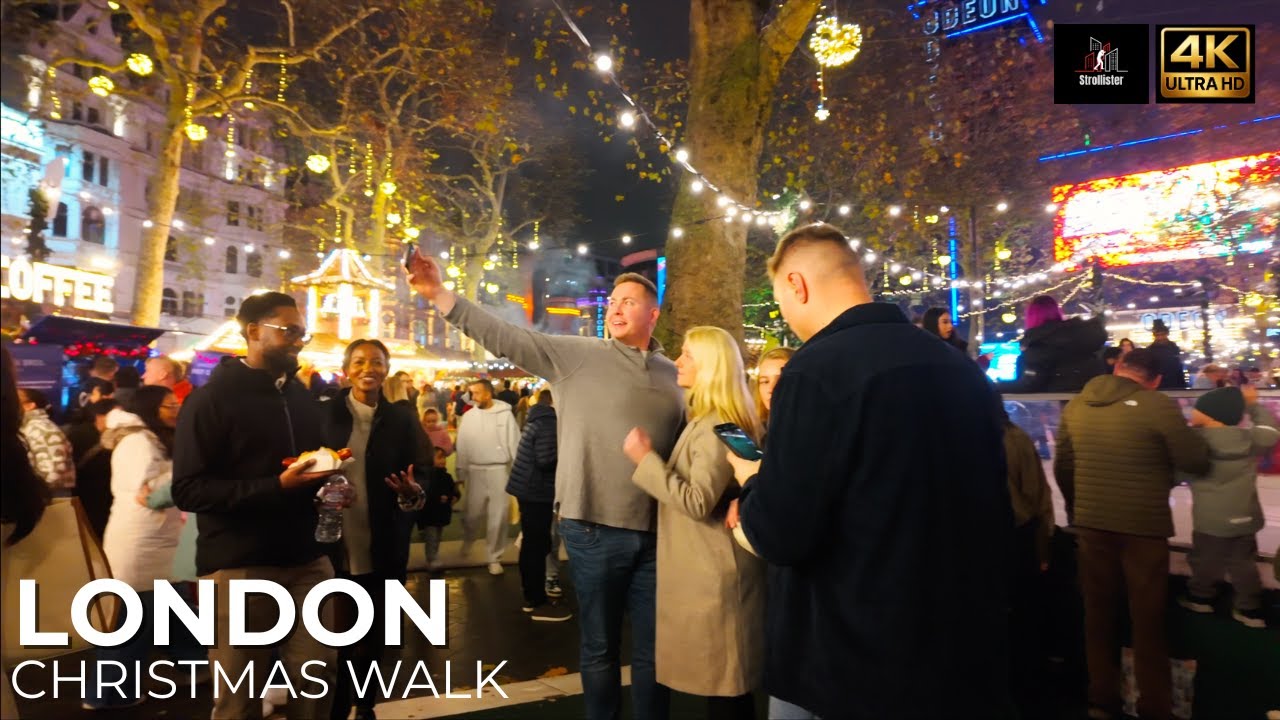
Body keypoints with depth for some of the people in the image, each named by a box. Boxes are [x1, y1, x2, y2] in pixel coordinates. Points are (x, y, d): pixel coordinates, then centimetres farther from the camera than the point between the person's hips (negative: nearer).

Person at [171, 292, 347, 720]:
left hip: (307, 559, 6)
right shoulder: (212, 399, -6)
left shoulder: (303, 398, 14)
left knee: (319, 676, 8)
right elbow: (188, 490, -14)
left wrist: (329, 476, 2)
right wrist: (277, 487, -23)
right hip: (239, 565, -5)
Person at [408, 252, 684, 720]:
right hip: (595, 528, -2)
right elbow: (504, 337, -7)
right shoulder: (574, 354, -1)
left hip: (656, 532, 2)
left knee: (652, 650, 13)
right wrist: (438, 294, -16)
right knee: (599, 647, 13)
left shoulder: (673, 375, 9)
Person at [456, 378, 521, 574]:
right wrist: (461, 474, 5)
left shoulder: (505, 414, -4)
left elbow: (515, 444, -2)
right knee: (473, 514, 8)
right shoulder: (469, 416, 2)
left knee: (499, 517, 2)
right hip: (476, 471, 2)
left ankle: (494, 558, 17)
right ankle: (468, 538, 41)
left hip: (500, 470, -1)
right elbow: (462, 447, 6)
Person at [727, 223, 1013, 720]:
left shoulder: (817, 370, -21)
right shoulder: (962, 368, 3)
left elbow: (779, 535, -21)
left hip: (857, 669, -6)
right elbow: (988, 510, 12)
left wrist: (753, 481, -1)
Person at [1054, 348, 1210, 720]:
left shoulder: (1075, 406, 2)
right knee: (1148, 619, 11)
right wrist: (1196, 433, 15)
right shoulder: (1158, 406, -15)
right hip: (1142, 526, -4)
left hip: (1091, 525, 4)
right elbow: (1196, 462, -6)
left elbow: (1062, 467, 10)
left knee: (1099, 613, 15)